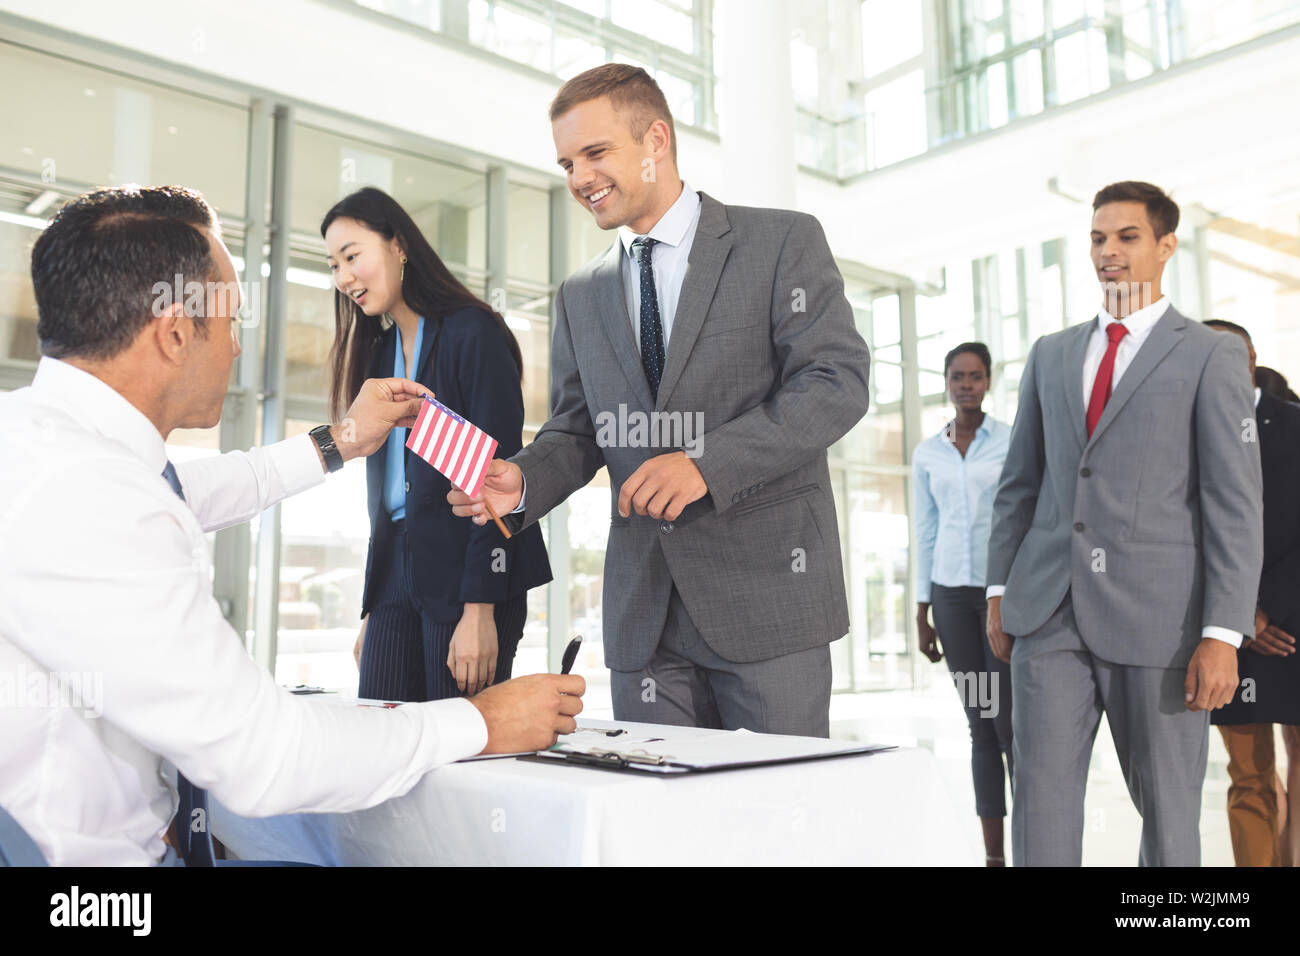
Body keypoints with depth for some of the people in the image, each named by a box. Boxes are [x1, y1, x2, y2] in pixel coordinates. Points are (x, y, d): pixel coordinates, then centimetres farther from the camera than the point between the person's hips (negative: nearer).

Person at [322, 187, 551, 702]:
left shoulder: (473, 333, -6)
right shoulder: (377, 353, 17)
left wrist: (480, 609, -18)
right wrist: (372, 610, 15)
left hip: (464, 577, -7)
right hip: (395, 577, 7)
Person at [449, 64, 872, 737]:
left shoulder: (782, 242, 1)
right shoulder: (581, 296, 18)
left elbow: (838, 381, -9)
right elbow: (576, 429, 17)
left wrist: (707, 463, -20)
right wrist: (525, 480, -7)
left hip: (765, 587, -4)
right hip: (643, 611, 5)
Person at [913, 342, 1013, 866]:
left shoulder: (1014, 440, 0)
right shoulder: (926, 454, 10)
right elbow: (925, 534, 11)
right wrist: (922, 613, 8)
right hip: (952, 594, 3)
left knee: (1010, 722, -6)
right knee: (980, 724, 6)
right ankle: (993, 852, 13)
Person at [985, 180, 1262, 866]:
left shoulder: (1210, 355, 3)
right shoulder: (1051, 354, 16)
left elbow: (1236, 505, -4)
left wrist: (1222, 635, -11)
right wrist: (999, 589, 9)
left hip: (1158, 618, -3)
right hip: (1050, 610, 3)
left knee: (1169, 811, 7)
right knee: (1040, 796, -1)